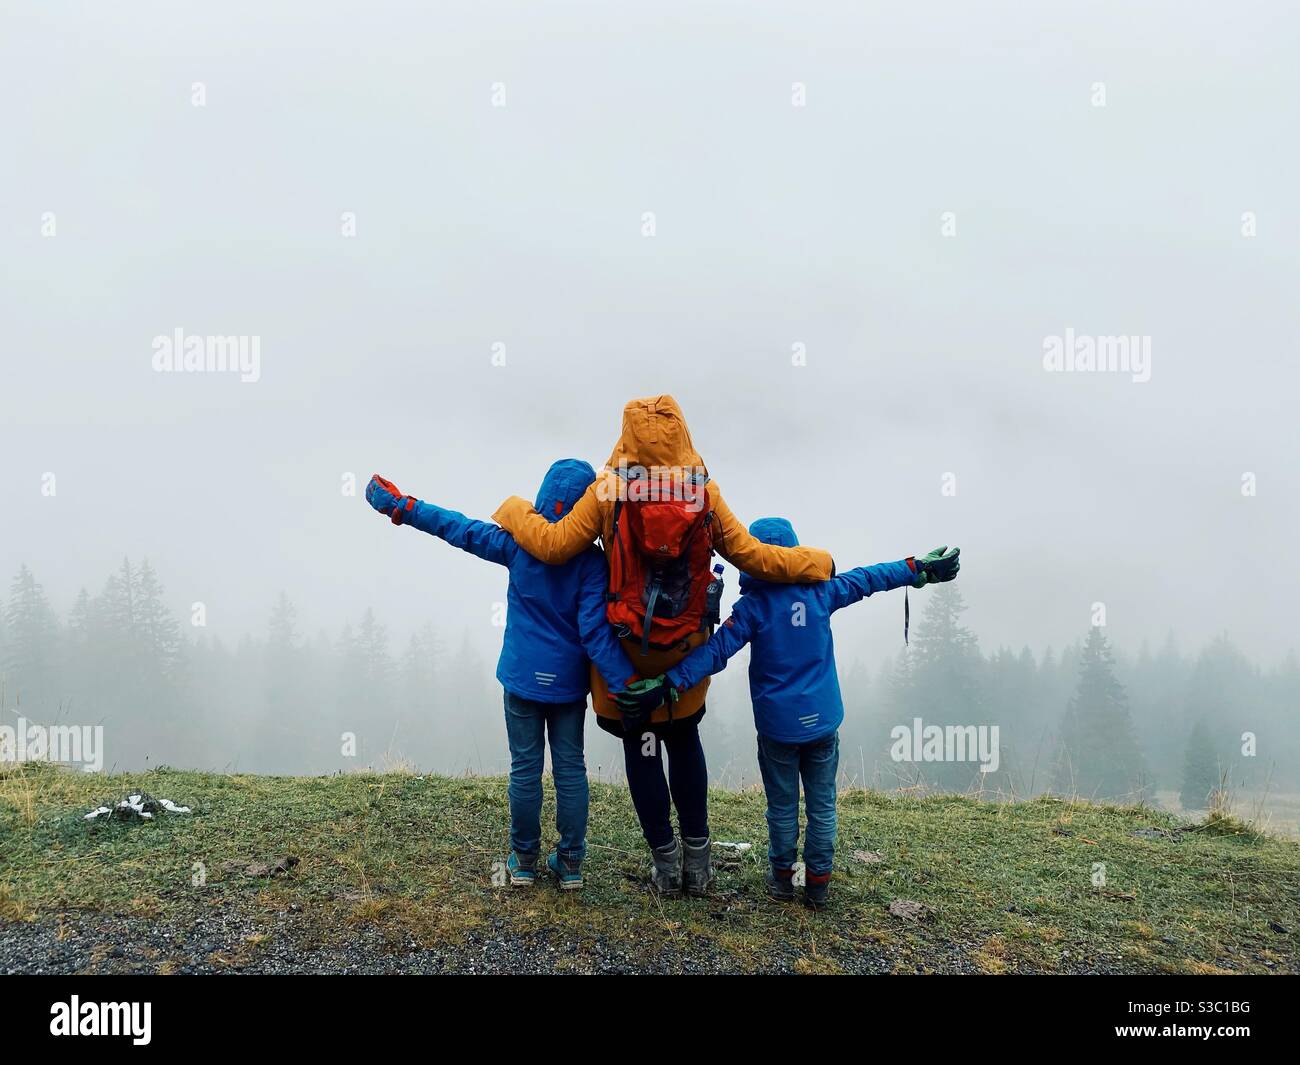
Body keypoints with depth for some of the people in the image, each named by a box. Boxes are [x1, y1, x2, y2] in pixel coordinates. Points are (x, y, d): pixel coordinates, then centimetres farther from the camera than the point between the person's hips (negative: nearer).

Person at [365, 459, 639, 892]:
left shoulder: (518, 545, -8)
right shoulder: (592, 561, -12)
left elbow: (457, 528, -1)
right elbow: (595, 630, -17)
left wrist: (401, 507, 9)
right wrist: (627, 684, -16)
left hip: (524, 678, 1)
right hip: (569, 683, 0)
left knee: (525, 769, 10)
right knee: (570, 768, 10)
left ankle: (523, 860, 20)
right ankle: (570, 863, 17)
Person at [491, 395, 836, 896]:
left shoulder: (609, 489, -15)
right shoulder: (704, 492, -10)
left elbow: (553, 545, -13)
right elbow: (753, 557, -8)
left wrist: (513, 511, 5)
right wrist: (820, 564, 3)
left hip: (626, 648, -2)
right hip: (687, 647, 2)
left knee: (641, 747, 12)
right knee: (684, 740, 20)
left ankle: (665, 858, 19)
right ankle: (697, 855, 26)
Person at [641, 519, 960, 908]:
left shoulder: (752, 606, -13)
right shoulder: (820, 591, -3)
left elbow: (716, 650, -20)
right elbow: (868, 578, 8)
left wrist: (672, 682, -23)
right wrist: (919, 569, 20)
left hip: (778, 725, -2)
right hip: (822, 721, 2)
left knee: (783, 806, 13)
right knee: (822, 805, 13)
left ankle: (782, 876, 26)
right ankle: (818, 882, 21)